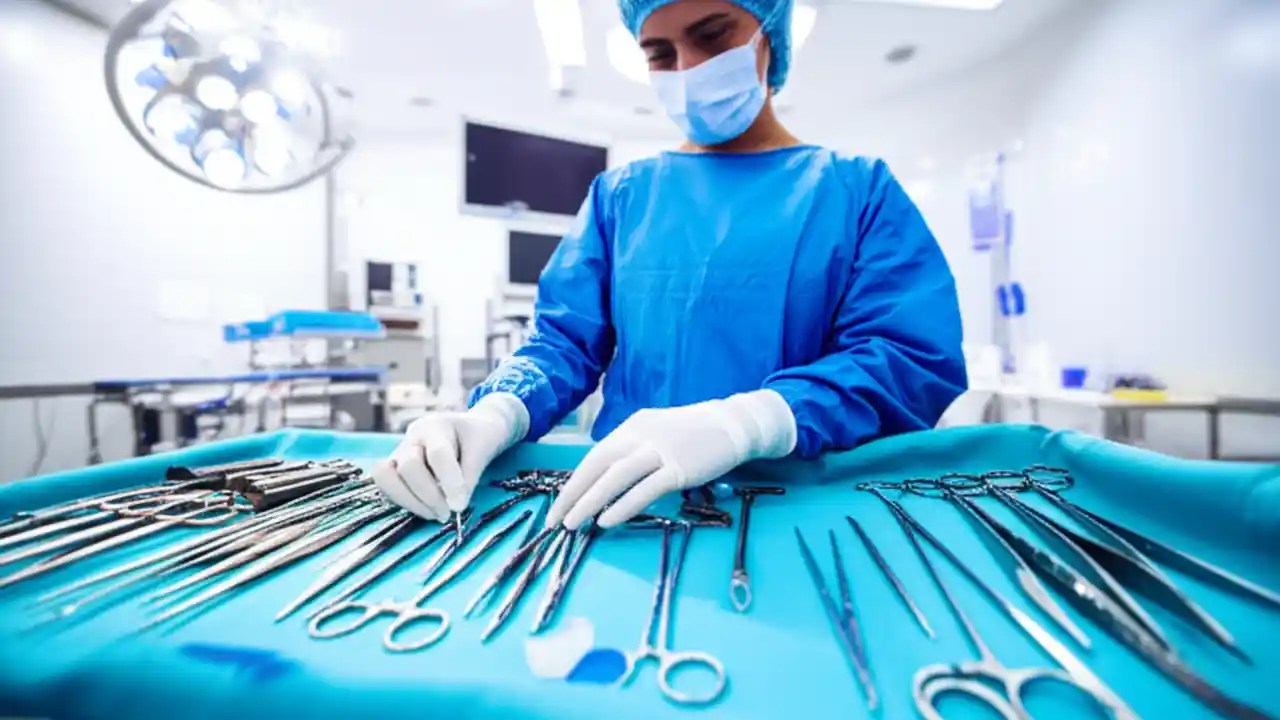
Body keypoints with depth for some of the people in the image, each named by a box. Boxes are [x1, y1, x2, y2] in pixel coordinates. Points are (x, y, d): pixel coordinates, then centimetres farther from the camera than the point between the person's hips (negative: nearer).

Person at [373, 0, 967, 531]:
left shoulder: (856, 188, 4)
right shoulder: (620, 194, 10)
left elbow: (919, 358, -8)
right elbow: (565, 340, 5)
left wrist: (741, 423, -26)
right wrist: (492, 417, -17)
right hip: (624, 508, 2)